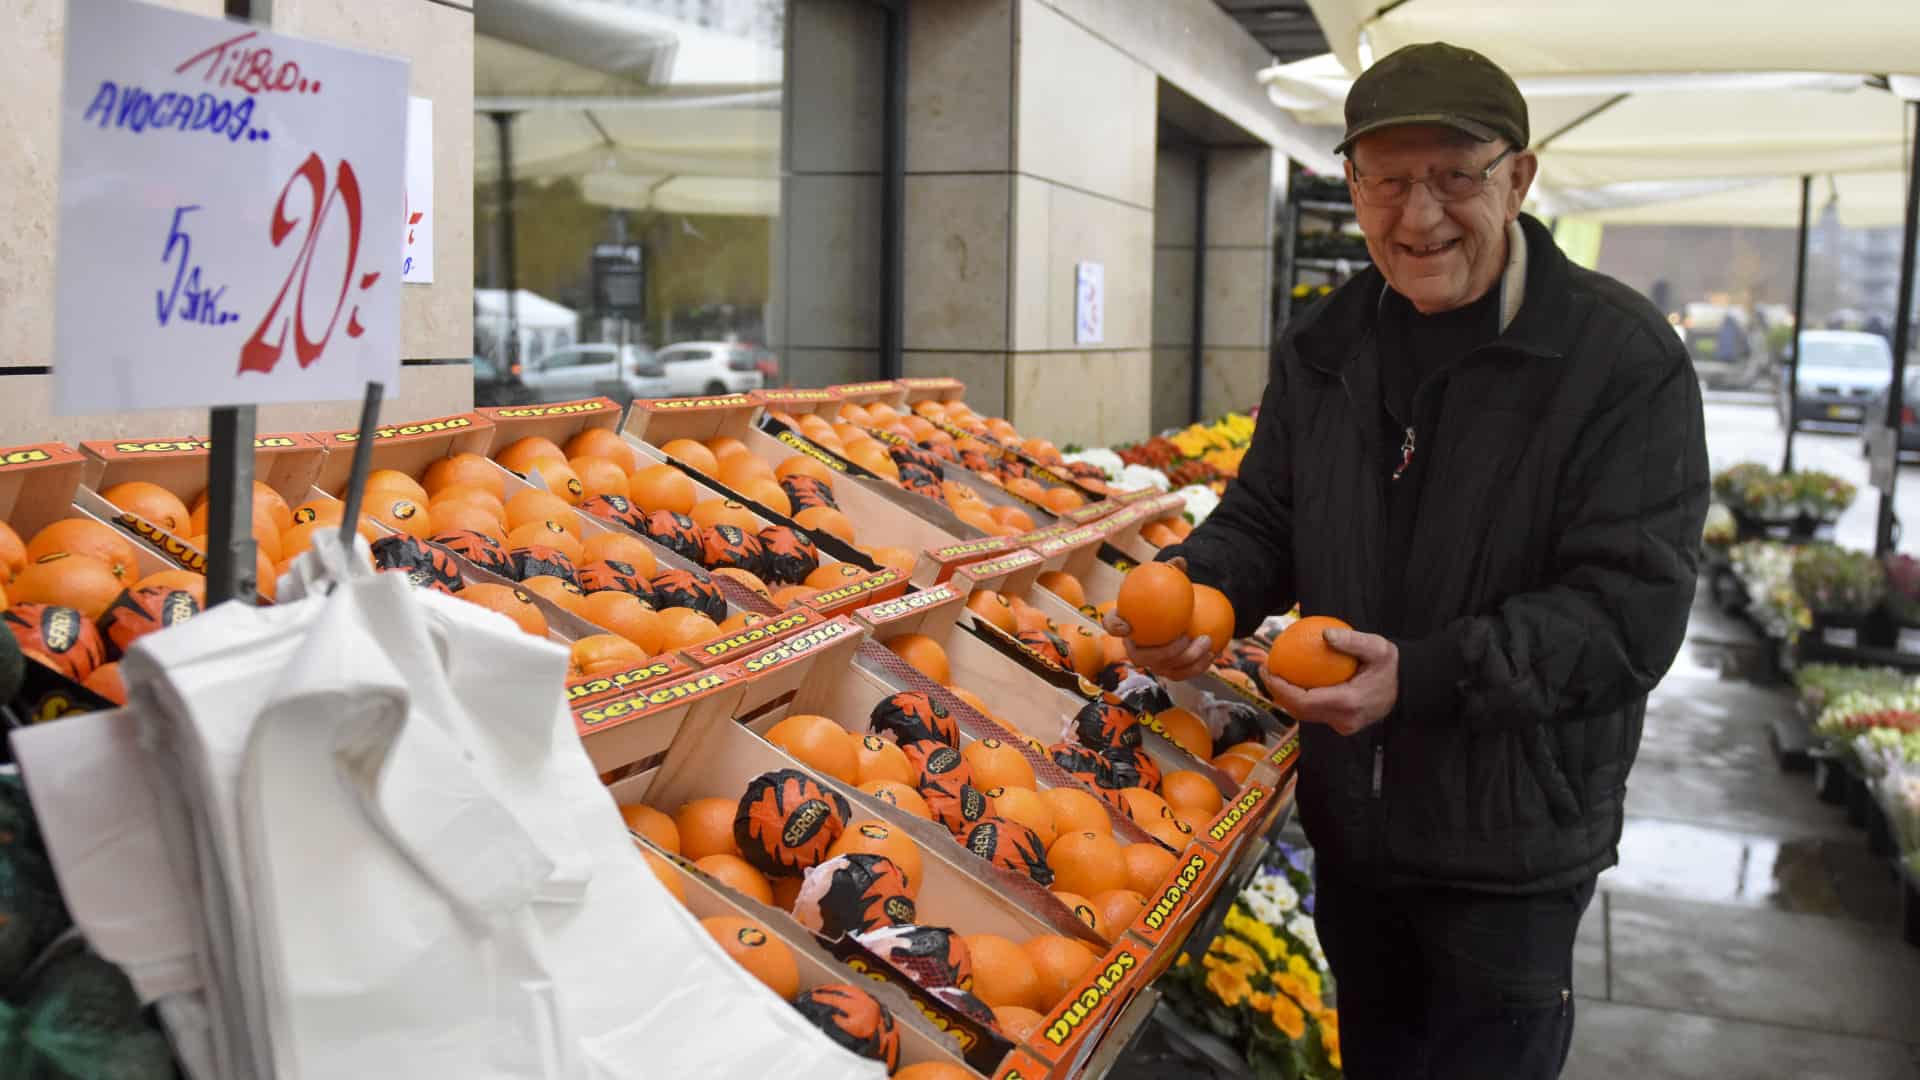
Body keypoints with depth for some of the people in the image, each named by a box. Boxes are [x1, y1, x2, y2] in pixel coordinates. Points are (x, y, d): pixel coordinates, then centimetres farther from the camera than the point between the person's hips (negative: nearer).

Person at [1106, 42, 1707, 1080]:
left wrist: (1424, 676, -30)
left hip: (1512, 845, -5)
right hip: (1347, 813, 5)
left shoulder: (1623, 359, -16)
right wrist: (1188, 587, -14)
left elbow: (1632, 607, -21)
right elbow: (1264, 519, 9)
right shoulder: (1322, 348, 2)